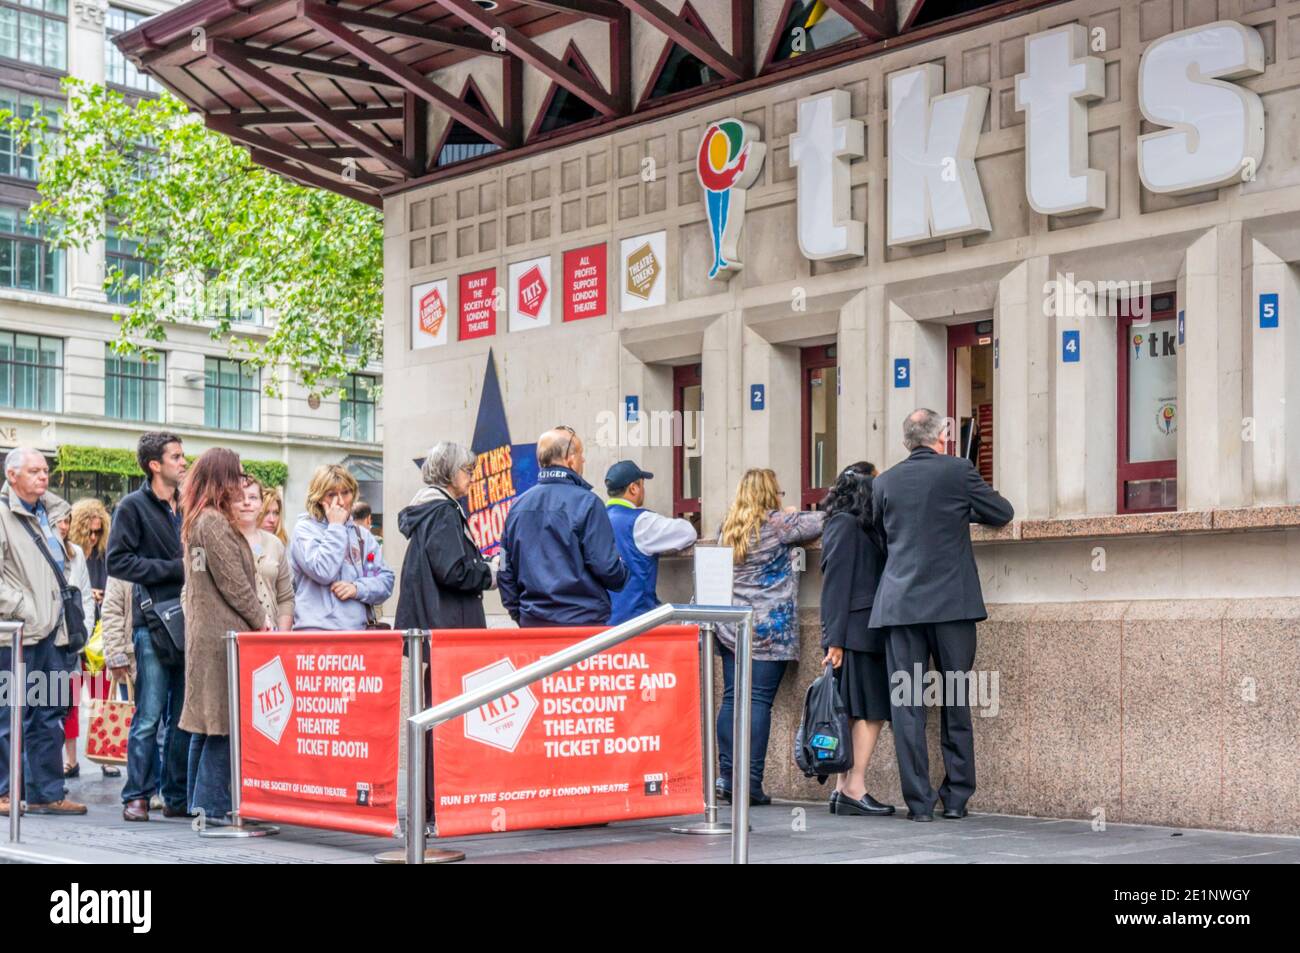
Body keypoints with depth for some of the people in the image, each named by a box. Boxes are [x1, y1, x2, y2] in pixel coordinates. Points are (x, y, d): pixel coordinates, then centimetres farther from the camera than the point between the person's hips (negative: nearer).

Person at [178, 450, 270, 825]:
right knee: (225, 721, -7)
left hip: (204, 633, 10)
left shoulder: (197, 522, 17)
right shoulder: (215, 523, -14)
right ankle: (212, 805, -5)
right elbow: (233, 583, -15)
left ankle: (199, 801, 18)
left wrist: (260, 618, 16)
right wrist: (261, 621, -4)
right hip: (225, 634, -10)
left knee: (207, 721, 13)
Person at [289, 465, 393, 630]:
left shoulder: (363, 535, 17)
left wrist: (358, 588, -7)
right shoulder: (305, 528, 3)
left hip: (357, 630, 4)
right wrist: (336, 527, -4)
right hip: (316, 629, -4)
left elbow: (386, 581, 11)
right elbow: (322, 572, -13)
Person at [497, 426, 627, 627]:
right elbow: (606, 567, -12)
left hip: (532, 621, 6)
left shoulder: (518, 505, 8)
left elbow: (506, 572, 12)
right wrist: (622, 576, 10)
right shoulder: (586, 503, -11)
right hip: (581, 622, -6)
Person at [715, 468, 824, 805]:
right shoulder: (776, 523, -7)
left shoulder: (726, 528, 11)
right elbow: (820, 523, -1)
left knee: (731, 698, 6)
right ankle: (751, 782, -7)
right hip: (769, 627, -6)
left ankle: (727, 777, 5)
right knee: (759, 700, -6)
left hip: (731, 626, 6)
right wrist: (792, 514, 20)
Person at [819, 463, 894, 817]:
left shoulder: (851, 526, 20)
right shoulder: (846, 525, -8)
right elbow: (836, 584, -13)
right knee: (871, 711, -9)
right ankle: (854, 789, -8)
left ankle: (843, 789, 8)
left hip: (862, 633, 9)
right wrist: (835, 639, -16)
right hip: (856, 632, -9)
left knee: (855, 714, 7)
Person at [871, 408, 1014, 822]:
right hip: (953, 601, -1)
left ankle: (919, 801, 0)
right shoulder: (958, 470, -1)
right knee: (956, 701, 8)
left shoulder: (883, 482, 6)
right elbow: (1003, 513, 8)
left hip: (901, 602, 1)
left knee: (906, 704, 2)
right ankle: (956, 797, 11)